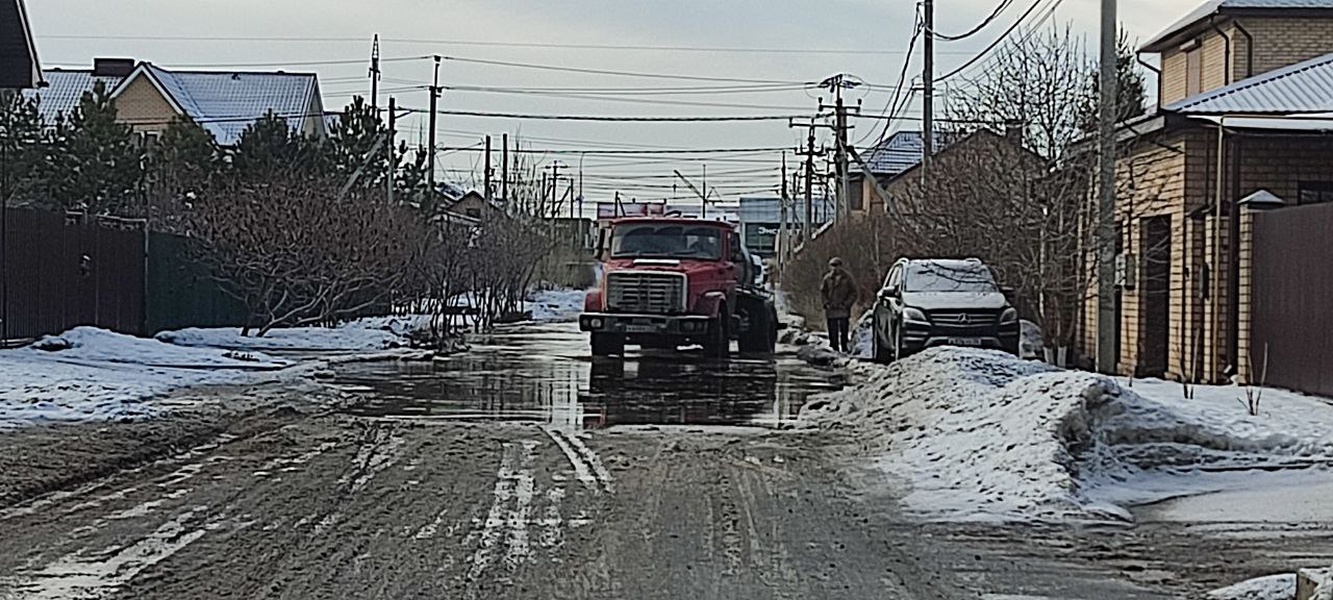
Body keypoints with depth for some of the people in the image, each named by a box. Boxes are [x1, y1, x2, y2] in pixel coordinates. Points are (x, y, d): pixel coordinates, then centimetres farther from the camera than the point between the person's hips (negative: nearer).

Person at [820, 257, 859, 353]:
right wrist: (826, 303, 3)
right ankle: (835, 350, 10)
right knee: (833, 333, 2)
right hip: (831, 310, 2)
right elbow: (823, 291, 17)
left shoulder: (847, 277, -1)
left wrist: (846, 304, -7)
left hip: (843, 310, -2)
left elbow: (853, 293, 3)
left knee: (844, 332, -5)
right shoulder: (828, 278, 6)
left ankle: (845, 350, 0)